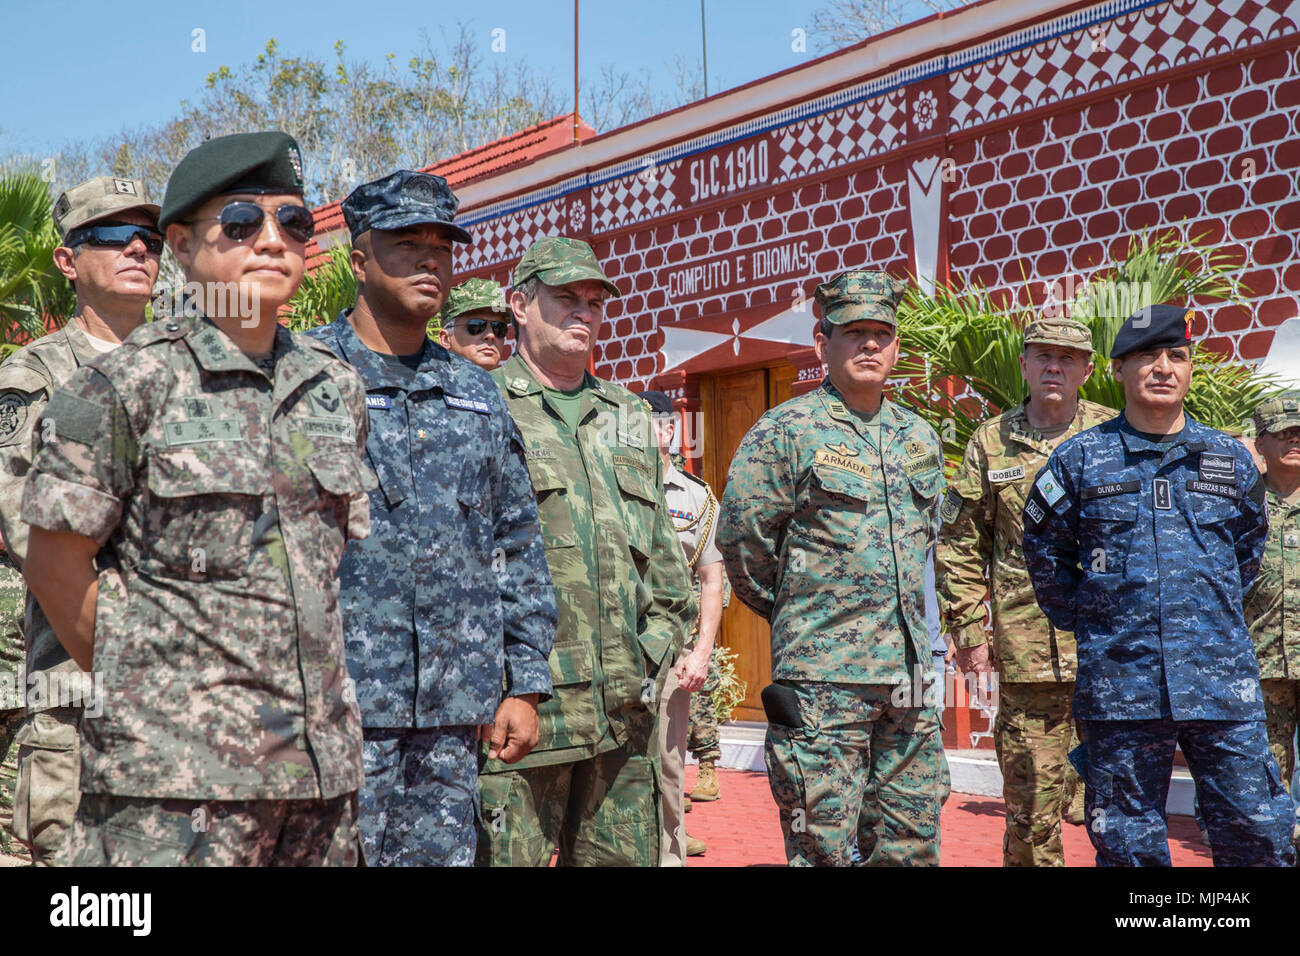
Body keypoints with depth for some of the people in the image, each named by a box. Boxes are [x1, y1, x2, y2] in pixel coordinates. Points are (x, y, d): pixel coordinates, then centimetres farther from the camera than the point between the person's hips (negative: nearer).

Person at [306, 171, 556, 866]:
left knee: (443, 855, 11)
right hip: (338, 703, -5)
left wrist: (524, 685, 11)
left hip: (453, 709, 5)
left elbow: (519, 544, 16)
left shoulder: (476, 394, 15)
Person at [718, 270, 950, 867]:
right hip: (821, 681, -6)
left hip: (910, 680, 6)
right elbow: (741, 541, -5)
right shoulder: (786, 431, -7)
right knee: (824, 848, 0)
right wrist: (796, 614, 6)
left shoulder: (920, 438, 13)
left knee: (913, 845, 12)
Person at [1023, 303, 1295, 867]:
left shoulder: (1231, 459, 8)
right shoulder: (1080, 459, 2)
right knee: (1129, 845, 7)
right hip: (1119, 687, -1)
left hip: (1222, 685, 2)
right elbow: (1044, 551, 11)